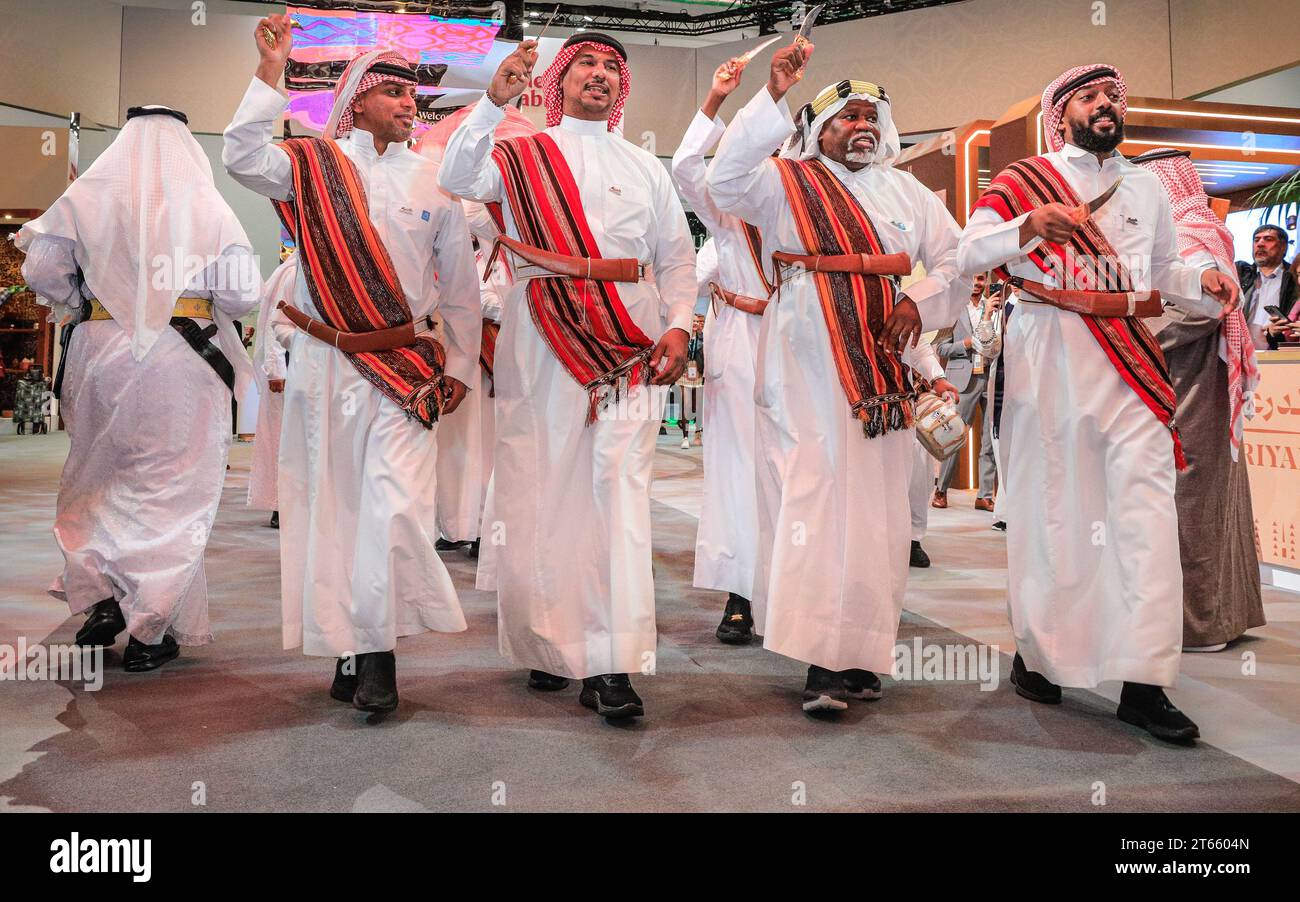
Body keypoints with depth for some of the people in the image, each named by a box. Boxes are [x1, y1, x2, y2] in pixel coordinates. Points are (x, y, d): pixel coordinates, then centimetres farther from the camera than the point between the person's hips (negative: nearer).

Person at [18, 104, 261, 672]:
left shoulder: (87, 196, 3)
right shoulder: (207, 204, -1)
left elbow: (41, 269, 0)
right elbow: (243, 290, -6)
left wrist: (83, 303, 17)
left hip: (102, 350, 2)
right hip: (186, 357, -2)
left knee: (101, 476, 19)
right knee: (174, 485, 4)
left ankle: (103, 597, 12)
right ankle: (151, 630, 5)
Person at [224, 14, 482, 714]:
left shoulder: (435, 183, 9)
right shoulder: (316, 164, 7)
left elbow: (460, 287, 12)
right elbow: (244, 159, -11)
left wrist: (459, 367, 8)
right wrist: (270, 72, -17)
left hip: (406, 365, 0)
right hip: (324, 361, 0)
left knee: (397, 506, -12)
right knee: (331, 501, 4)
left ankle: (376, 651, 0)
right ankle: (348, 650, 16)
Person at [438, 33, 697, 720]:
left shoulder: (644, 168, 21)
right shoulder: (521, 154, 15)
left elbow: (677, 257, 17)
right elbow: (456, 179, -4)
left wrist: (677, 325, 1)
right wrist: (492, 103, -15)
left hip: (629, 347, 1)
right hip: (541, 345, 0)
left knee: (620, 488, -11)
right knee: (540, 488, -2)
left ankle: (612, 664, -12)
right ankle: (549, 641, 11)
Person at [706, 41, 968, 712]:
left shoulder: (907, 192, 19)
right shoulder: (787, 181, 7)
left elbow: (953, 260, 16)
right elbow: (727, 181, -11)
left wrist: (920, 302, -5)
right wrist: (772, 97, -17)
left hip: (883, 368, 4)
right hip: (803, 368, -4)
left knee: (875, 506, 3)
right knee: (809, 500, -10)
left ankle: (859, 654, 12)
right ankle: (820, 661, -6)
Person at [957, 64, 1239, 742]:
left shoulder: (1144, 187, 21)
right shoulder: (1024, 180, 7)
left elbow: (1160, 268, 26)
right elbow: (969, 253, -3)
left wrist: (1203, 281, 5)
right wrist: (1031, 224, -19)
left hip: (1127, 360, 3)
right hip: (1047, 355, -3)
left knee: (1147, 504, -9)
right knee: (1048, 505, 2)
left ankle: (1144, 682, -8)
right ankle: (1035, 653, 18)